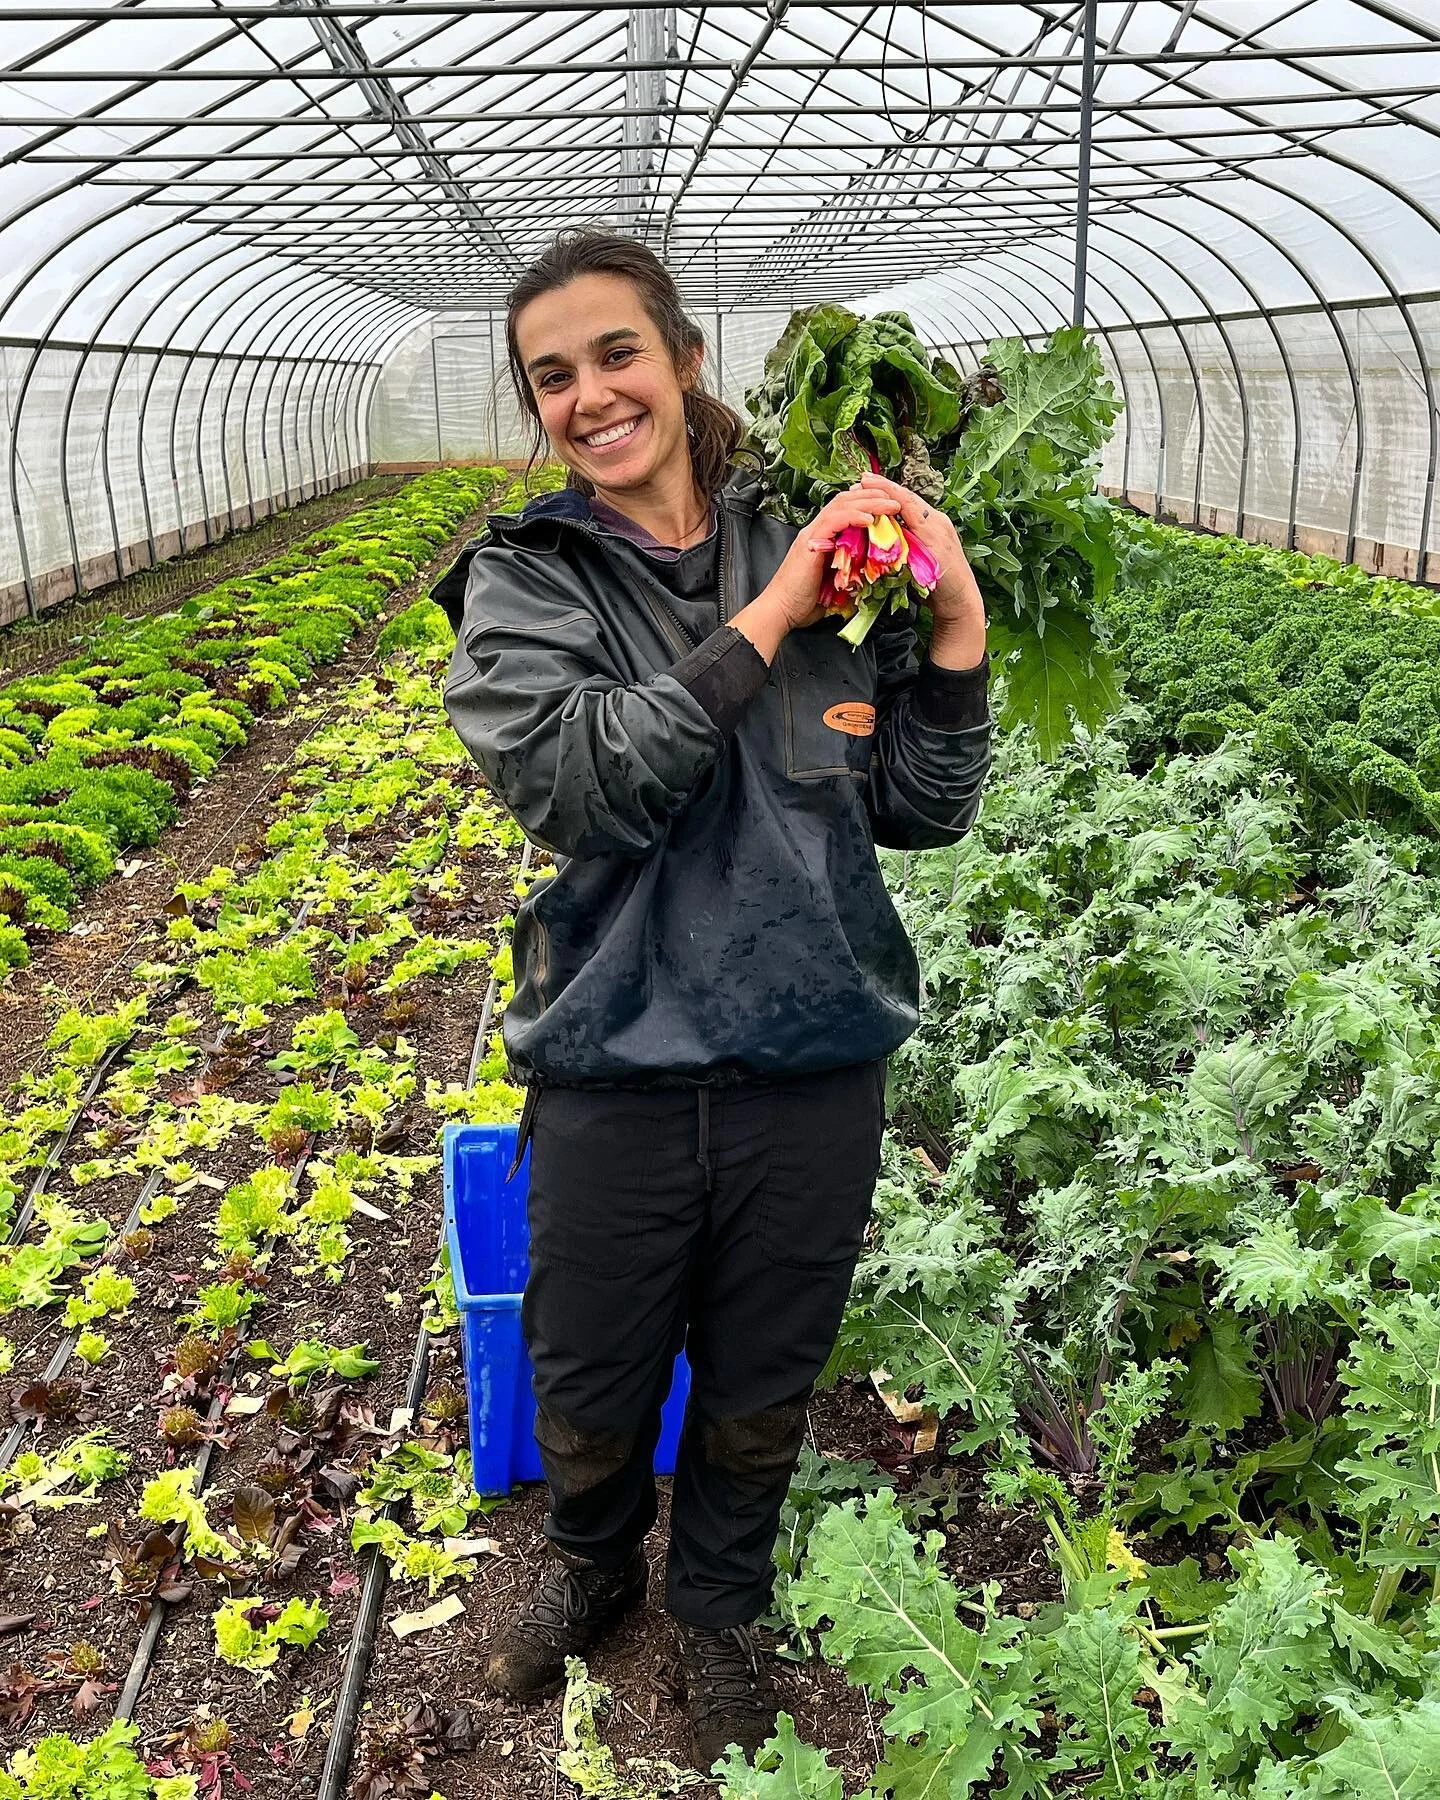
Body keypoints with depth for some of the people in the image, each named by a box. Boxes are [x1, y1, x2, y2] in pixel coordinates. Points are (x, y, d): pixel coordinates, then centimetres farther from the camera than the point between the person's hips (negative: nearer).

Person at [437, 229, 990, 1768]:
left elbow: (918, 811, 2)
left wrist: (956, 630, -12)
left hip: (813, 1069, 2)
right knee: (589, 1396, 20)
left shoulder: (811, 556, 0)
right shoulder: (523, 583, -4)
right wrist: (762, 624, -22)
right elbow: (578, 787, -22)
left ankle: (717, 1610, 51)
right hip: (616, 1077, -1)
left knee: (758, 1397, 21)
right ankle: (592, 1569, 54)